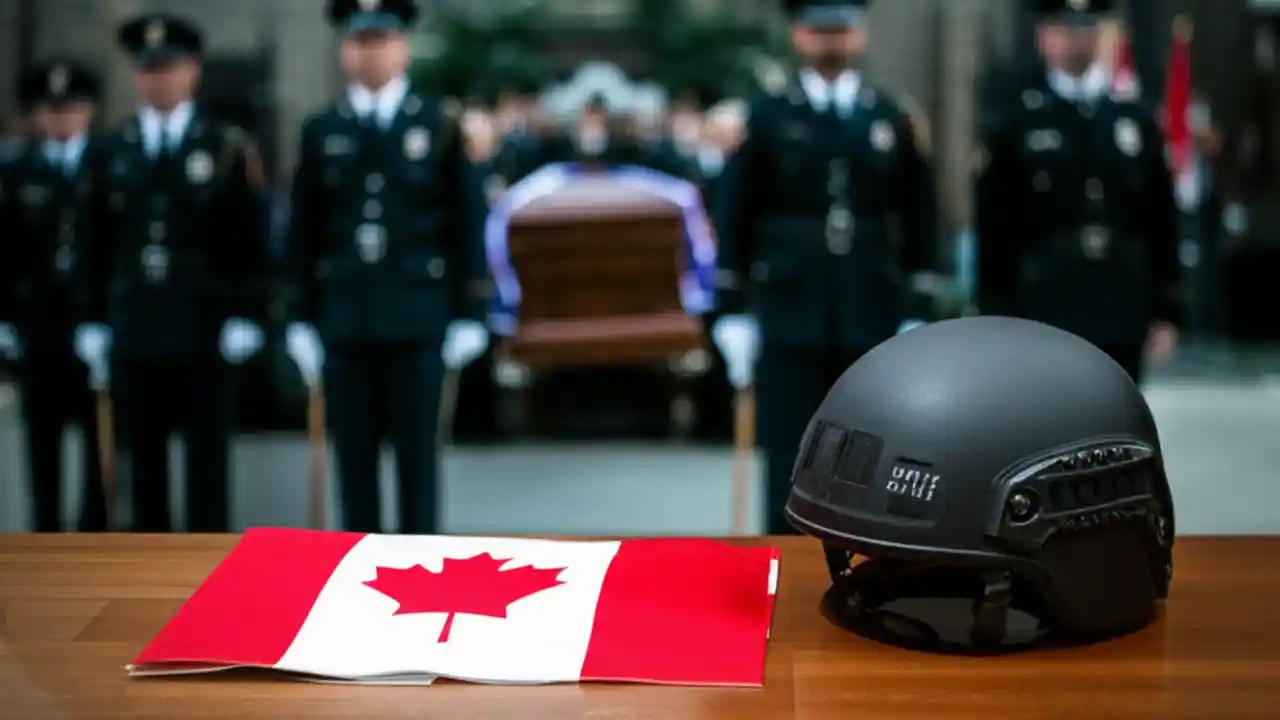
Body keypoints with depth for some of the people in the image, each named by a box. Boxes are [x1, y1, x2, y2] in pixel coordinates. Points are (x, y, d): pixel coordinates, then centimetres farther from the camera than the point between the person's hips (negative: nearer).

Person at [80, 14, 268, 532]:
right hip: (133, 335, 3)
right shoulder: (113, 153, 9)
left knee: (207, 466, 1)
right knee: (144, 465, 8)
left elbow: (250, 240, -1)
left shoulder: (228, 149, 3)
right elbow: (100, 246, 9)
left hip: (205, 334, -2)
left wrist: (245, 318, -8)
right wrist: (95, 325, 6)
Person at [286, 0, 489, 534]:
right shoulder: (321, 130, 7)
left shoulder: (442, 124, 3)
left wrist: (469, 315, -3)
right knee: (354, 459, 6)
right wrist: (303, 321, 5)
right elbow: (305, 233, 8)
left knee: (416, 457, 2)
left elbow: (466, 225, 2)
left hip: (418, 320, -2)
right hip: (344, 322, 2)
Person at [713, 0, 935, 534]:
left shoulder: (891, 120, 8)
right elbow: (735, 221, 2)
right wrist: (734, 315, -2)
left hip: (871, 320, 2)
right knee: (790, 466, 0)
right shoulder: (769, 119, 3)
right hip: (789, 321, -2)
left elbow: (919, 223, 9)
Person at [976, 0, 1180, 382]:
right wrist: (998, 321, -6)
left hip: (1121, 316, 3)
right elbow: (994, 229, -2)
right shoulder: (1011, 122, 1)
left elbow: (1162, 221, 11)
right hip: (1044, 317, -3)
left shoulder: (1136, 117, 10)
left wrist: (1166, 311, 6)